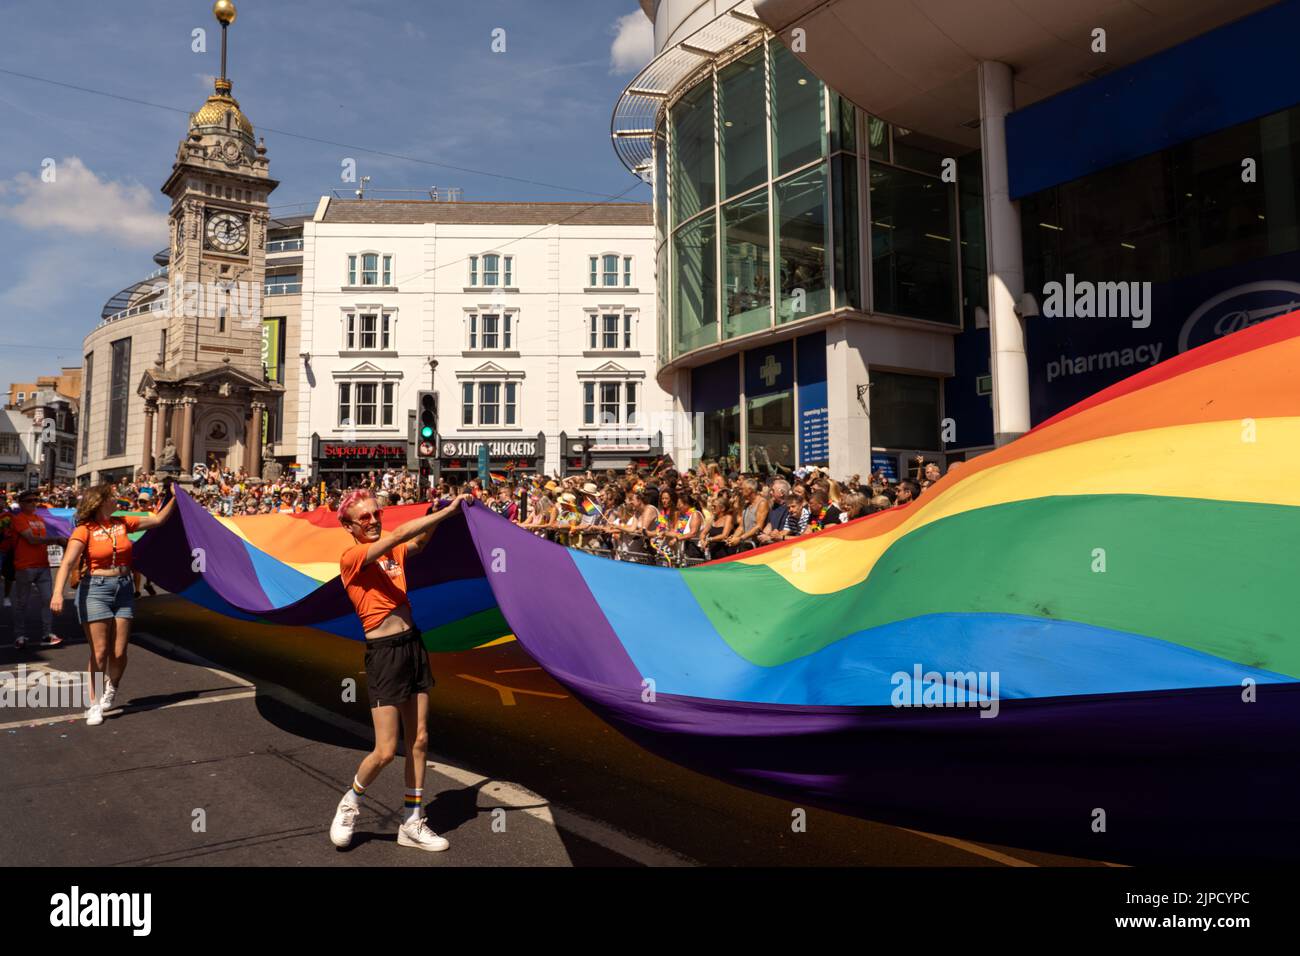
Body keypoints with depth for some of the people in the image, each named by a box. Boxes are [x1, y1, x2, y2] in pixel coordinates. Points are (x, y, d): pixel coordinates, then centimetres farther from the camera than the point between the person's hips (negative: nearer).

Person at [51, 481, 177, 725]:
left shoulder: (123, 523, 7)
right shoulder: (85, 530, -7)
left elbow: (158, 519, 15)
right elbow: (67, 563, -17)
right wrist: (58, 592, -29)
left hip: (124, 588, 4)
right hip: (95, 589, -4)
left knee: (119, 652, 3)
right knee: (99, 651, -4)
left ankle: (111, 689, 32)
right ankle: (95, 704, 11)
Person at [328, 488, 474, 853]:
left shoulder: (393, 551, 12)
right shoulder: (351, 558, -11)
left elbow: (418, 542, -6)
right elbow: (400, 534, -23)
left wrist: (441, 512, -21)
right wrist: (450, 509, -25)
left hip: (413, 645, 7)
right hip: (384, 653, -7)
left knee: (419, 741, 10)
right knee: (386, 751, -4)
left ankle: (412, 824, 24)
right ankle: (350, 803, 26)